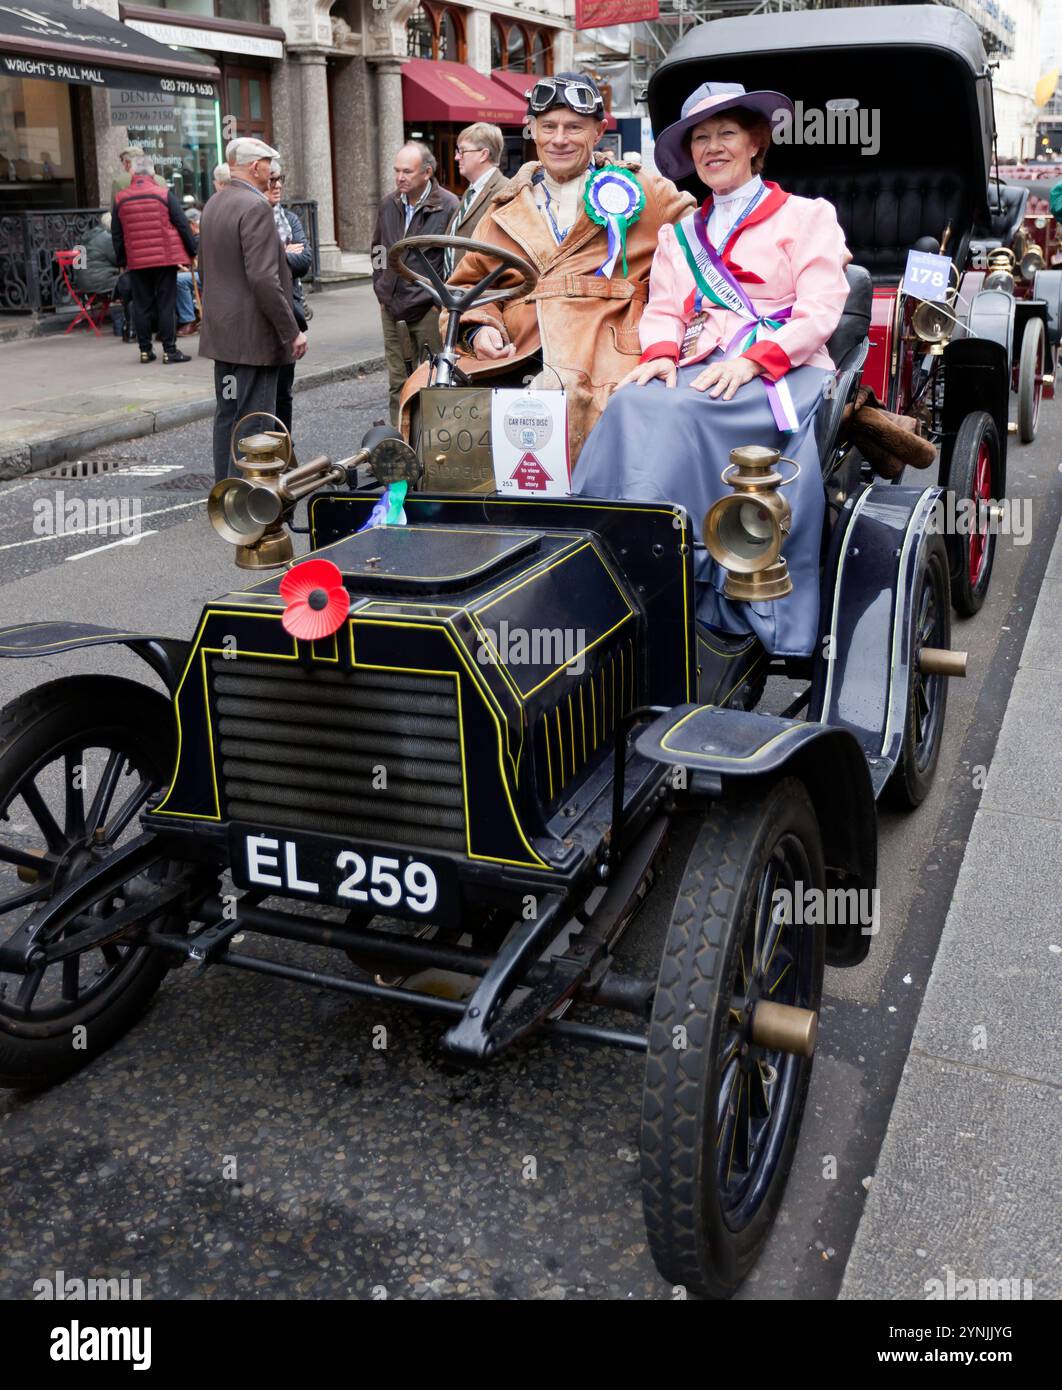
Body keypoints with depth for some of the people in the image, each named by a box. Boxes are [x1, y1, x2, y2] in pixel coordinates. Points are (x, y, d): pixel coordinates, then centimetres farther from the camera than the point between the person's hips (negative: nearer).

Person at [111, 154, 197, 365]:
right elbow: (183, 225, -4)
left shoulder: (120, 199, 4)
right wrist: (193, 252, 4)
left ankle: (145, 350, 10)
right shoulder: (164, 194, -5)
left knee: (142, 306, 8)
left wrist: (122, 261, 17)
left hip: (136, 262, 3)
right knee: (167, 304, 1)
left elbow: (117, 235, 9)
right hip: (165, 259, -2)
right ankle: (169, 350, -1)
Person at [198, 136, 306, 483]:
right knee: (254, 425, -6)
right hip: (253, 336, -10)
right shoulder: (256, 207, -16)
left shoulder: (212, 205, 13)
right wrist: (292, 332, -17)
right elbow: (263, 278, -22)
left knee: (227, 416, 15)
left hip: (221, 332, 10)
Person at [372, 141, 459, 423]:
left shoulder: (448, 207, -8)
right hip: (392, 309, 6)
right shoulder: (388, 205, 10)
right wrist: (381, 292, 17)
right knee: (398, 384, 10)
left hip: (429, 309, -6)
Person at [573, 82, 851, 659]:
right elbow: (661, 309, 17)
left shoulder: (805, 215, 12)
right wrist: (661, 353, -8)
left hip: (784, 373, -4)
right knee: (632, 403, -31)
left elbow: (820, 311, -1)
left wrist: (752, 361, -17)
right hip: (700, 373, 4)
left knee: (679, 412, -35)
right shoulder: (679, 234, 27)